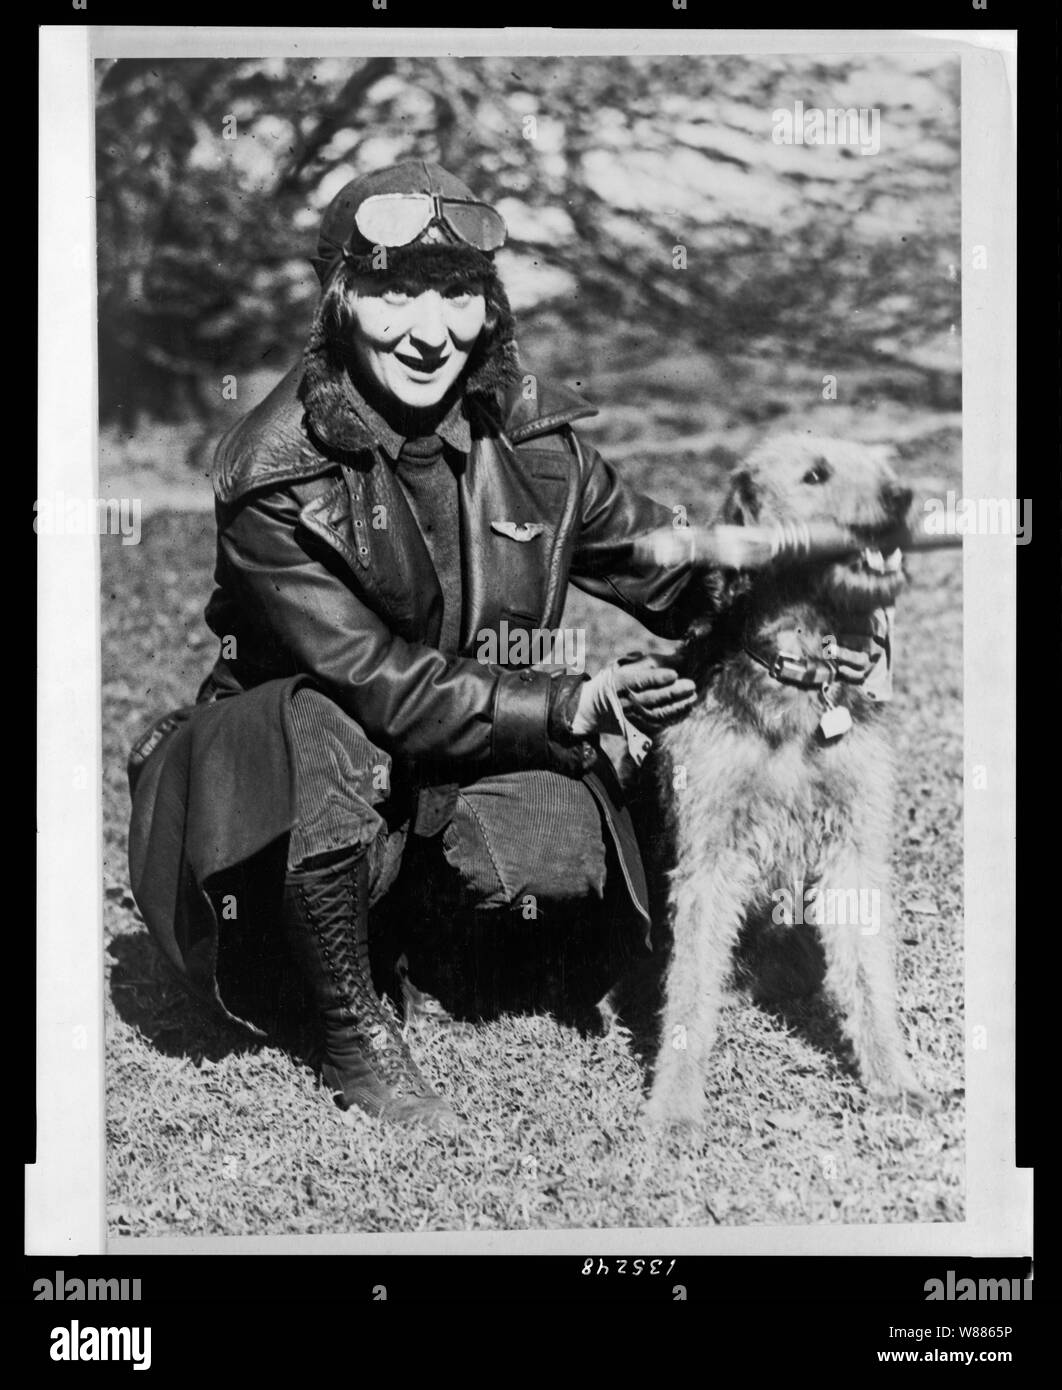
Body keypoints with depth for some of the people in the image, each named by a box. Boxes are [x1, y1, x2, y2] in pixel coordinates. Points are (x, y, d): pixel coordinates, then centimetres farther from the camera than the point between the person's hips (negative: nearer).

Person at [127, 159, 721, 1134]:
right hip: (309, 727, -3)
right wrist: (570, 707, -28)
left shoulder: (530, 431, -9)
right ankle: (354, 1037, -10)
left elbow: (668, 572, 2)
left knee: (556, 859, -27)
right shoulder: (276, 477, -22)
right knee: (328, 761, -37)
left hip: (482, 731, 3)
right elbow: (376, 685, -23)